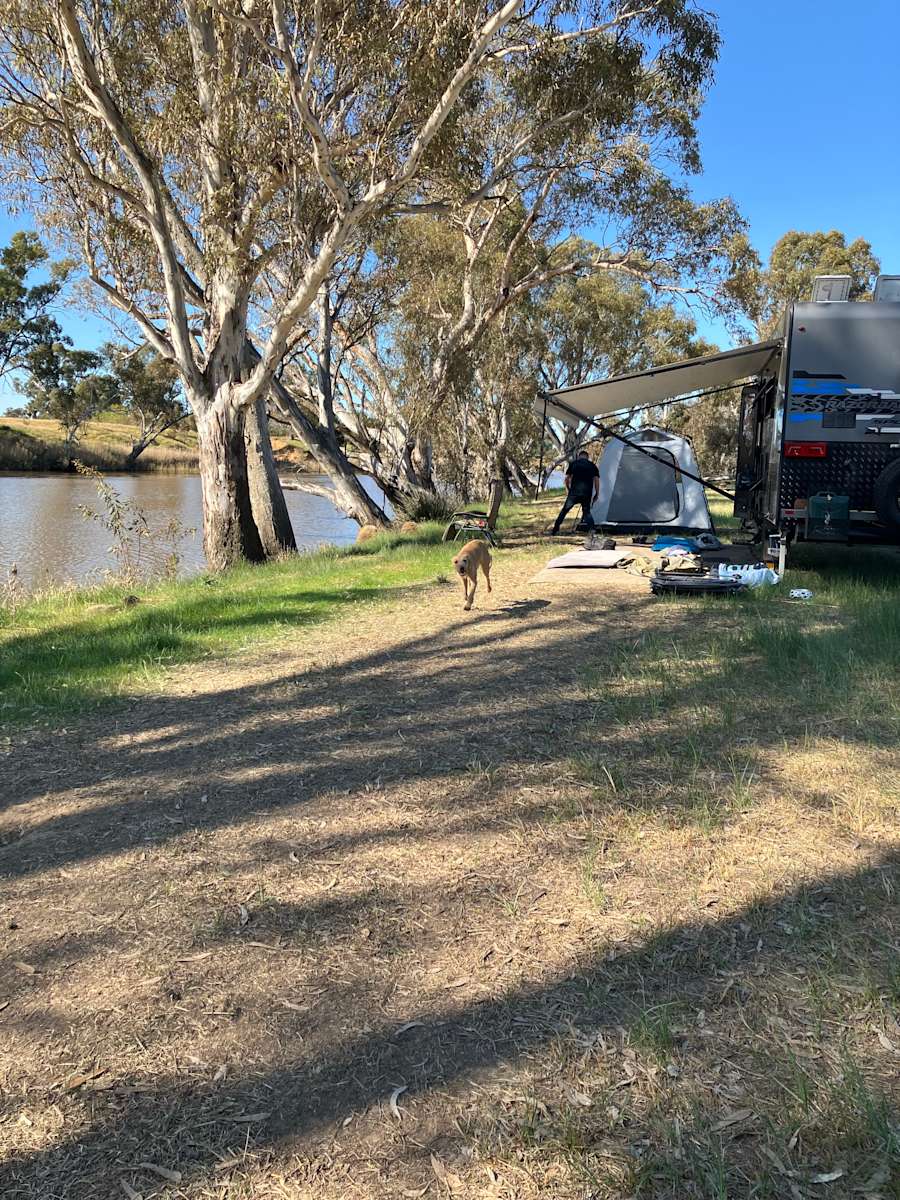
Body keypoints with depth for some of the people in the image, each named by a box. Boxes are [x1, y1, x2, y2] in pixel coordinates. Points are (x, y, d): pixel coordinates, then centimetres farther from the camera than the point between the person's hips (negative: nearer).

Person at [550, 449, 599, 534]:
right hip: (587, 493, 1)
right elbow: (596, 479, 4)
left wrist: (567, 489, 26)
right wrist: (596, 494, 10)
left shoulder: (573, 463, 13)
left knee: (565, 509, 14)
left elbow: (567, 478, 11)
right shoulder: (592, 465, 14)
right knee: (586, 511, 14)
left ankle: (555, 529, 15)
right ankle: (591, 529, -7)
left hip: (574, 491, 0)